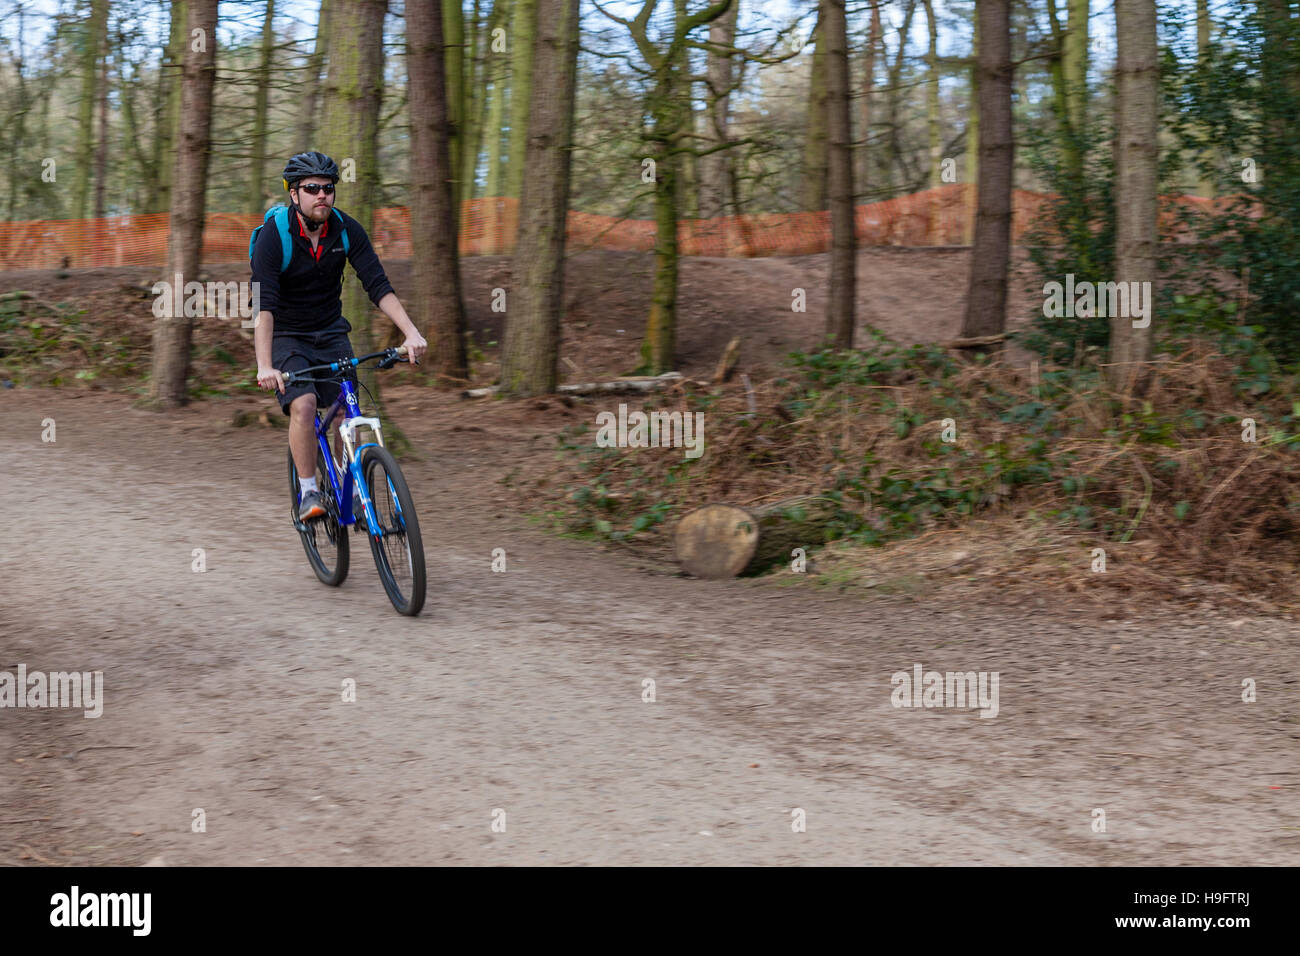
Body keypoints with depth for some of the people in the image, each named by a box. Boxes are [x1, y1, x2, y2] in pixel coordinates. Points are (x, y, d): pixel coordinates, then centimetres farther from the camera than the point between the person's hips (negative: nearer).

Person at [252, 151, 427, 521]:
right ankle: (309, 493, -14)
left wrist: (411, 333, -29)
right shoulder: (273, 237, -22)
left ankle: (350, 492, 8)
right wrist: (265, 366, -42)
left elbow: (378, 285, -15)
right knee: (304, 404, -25)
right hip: (286, 336, -4)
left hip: (331, 333, 4)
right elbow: (264, 306, -30)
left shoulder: (346, 230, -11)